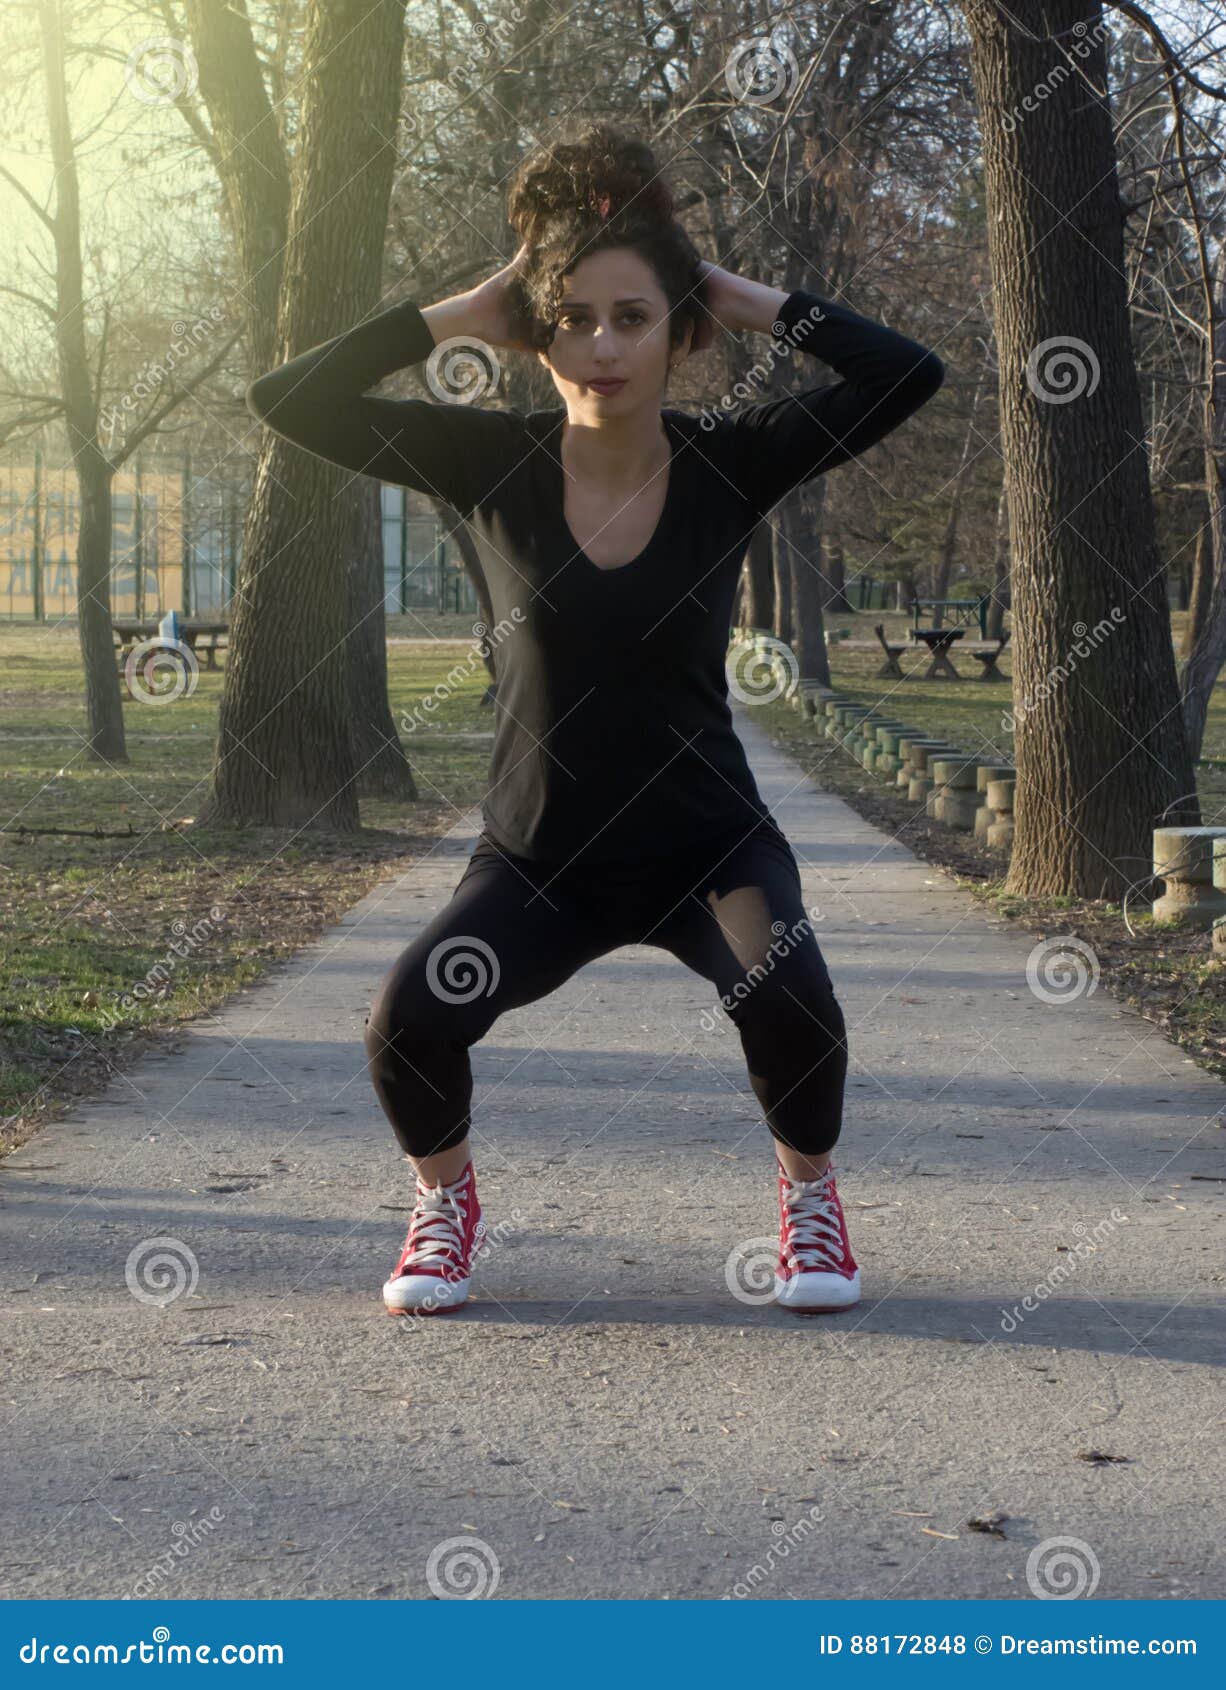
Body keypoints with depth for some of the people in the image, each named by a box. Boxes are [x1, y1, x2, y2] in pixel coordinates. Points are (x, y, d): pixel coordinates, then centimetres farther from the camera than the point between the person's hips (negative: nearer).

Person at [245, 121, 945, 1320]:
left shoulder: (726, 464, -9)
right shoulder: (494, 465, -8)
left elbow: (907, 374, -18)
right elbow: (285, 398, -13)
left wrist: (751, 302, -12)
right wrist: (456, 318, -13)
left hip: (709, 845, 0)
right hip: (538, 860, 1)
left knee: (788, 1001, -30)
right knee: (408, 1022, -26)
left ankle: (809, 1192, 5)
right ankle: (445, 1196, 10)